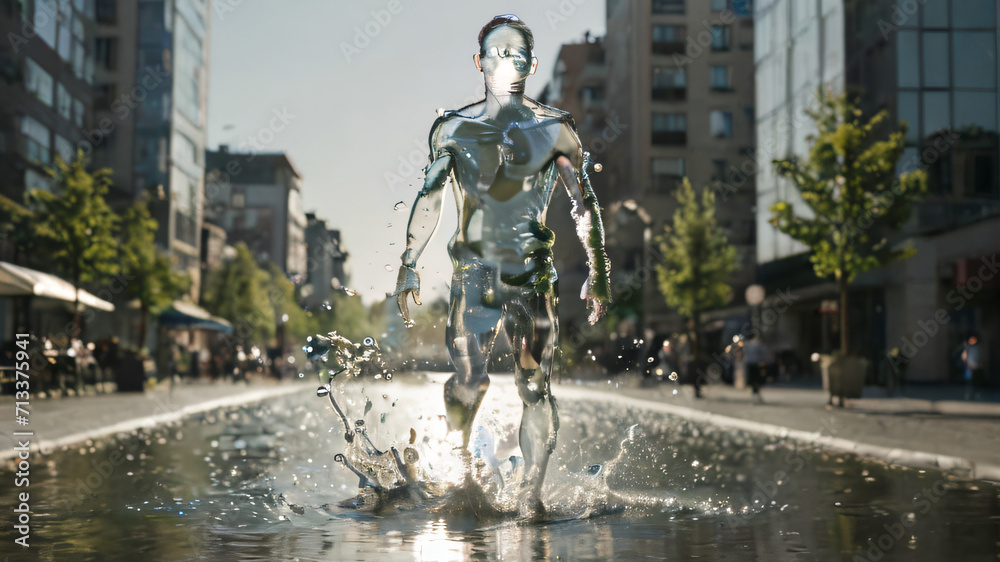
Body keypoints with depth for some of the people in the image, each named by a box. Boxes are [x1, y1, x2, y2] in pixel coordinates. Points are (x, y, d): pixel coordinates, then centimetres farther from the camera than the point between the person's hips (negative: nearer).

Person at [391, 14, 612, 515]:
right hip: (473, 273, 0)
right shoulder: (452, 129, 5)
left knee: (535, 387, -2)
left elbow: (584, 204, 8)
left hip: (533, 275, 0)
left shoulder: (555, 130, 3)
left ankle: (531, 492, 6)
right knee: (466, 384, -3)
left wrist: (598, 273, 5)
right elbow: (429, 199, 11)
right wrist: (408, 265, 7)